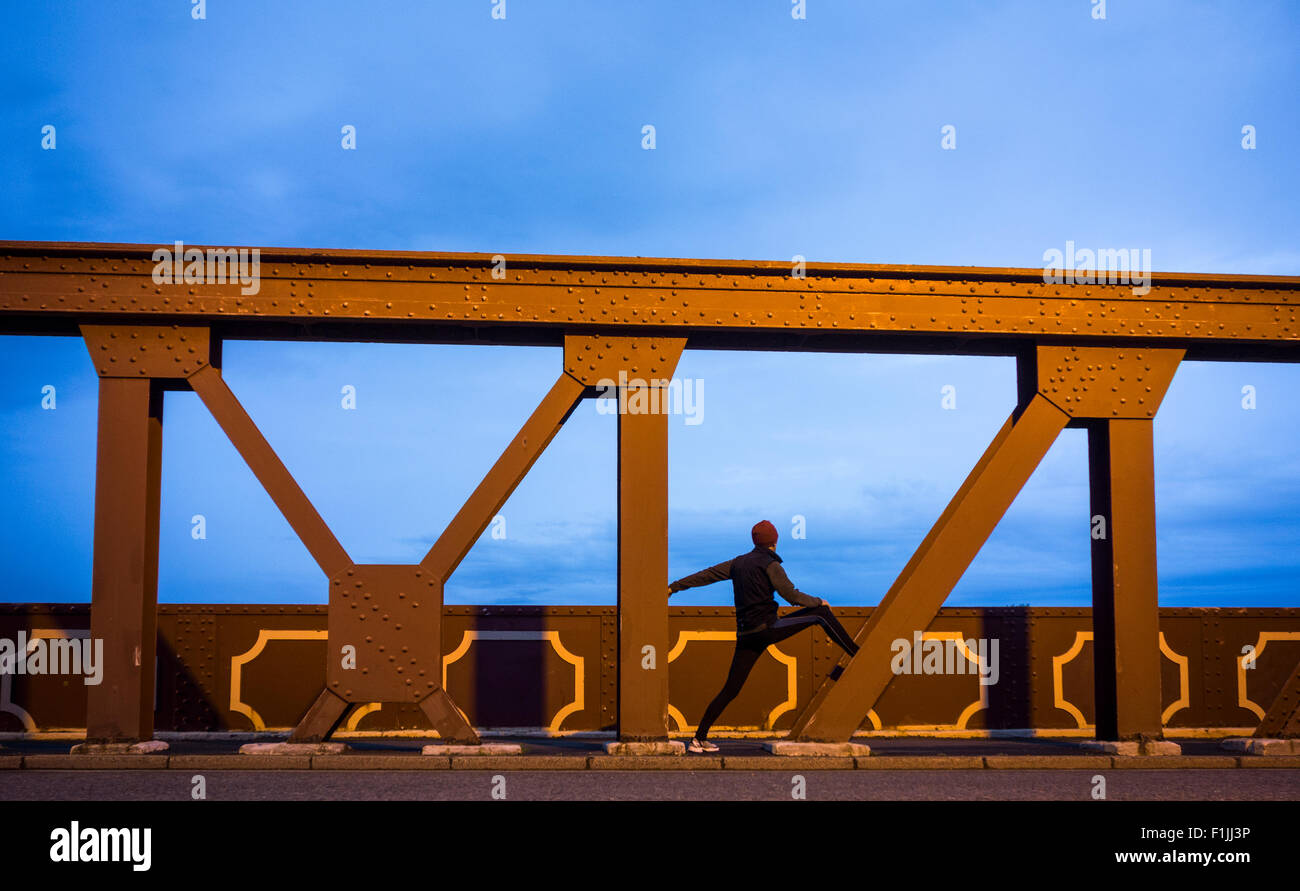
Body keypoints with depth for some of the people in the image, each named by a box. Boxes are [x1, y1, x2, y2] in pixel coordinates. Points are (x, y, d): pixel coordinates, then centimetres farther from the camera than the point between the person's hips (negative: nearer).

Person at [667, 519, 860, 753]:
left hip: (745, 635, 6)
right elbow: (791, 595, -8)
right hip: (767, 627, -6)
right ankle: (858, 655, 5)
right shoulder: (770, 564, -5)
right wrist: (819, 601, 8)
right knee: (820, 613, 5)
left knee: (730, 689, 9)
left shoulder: (739, 563, 15)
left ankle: (699, 738, 6)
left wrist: (674, 587, 26)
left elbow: (706, 575, 19)